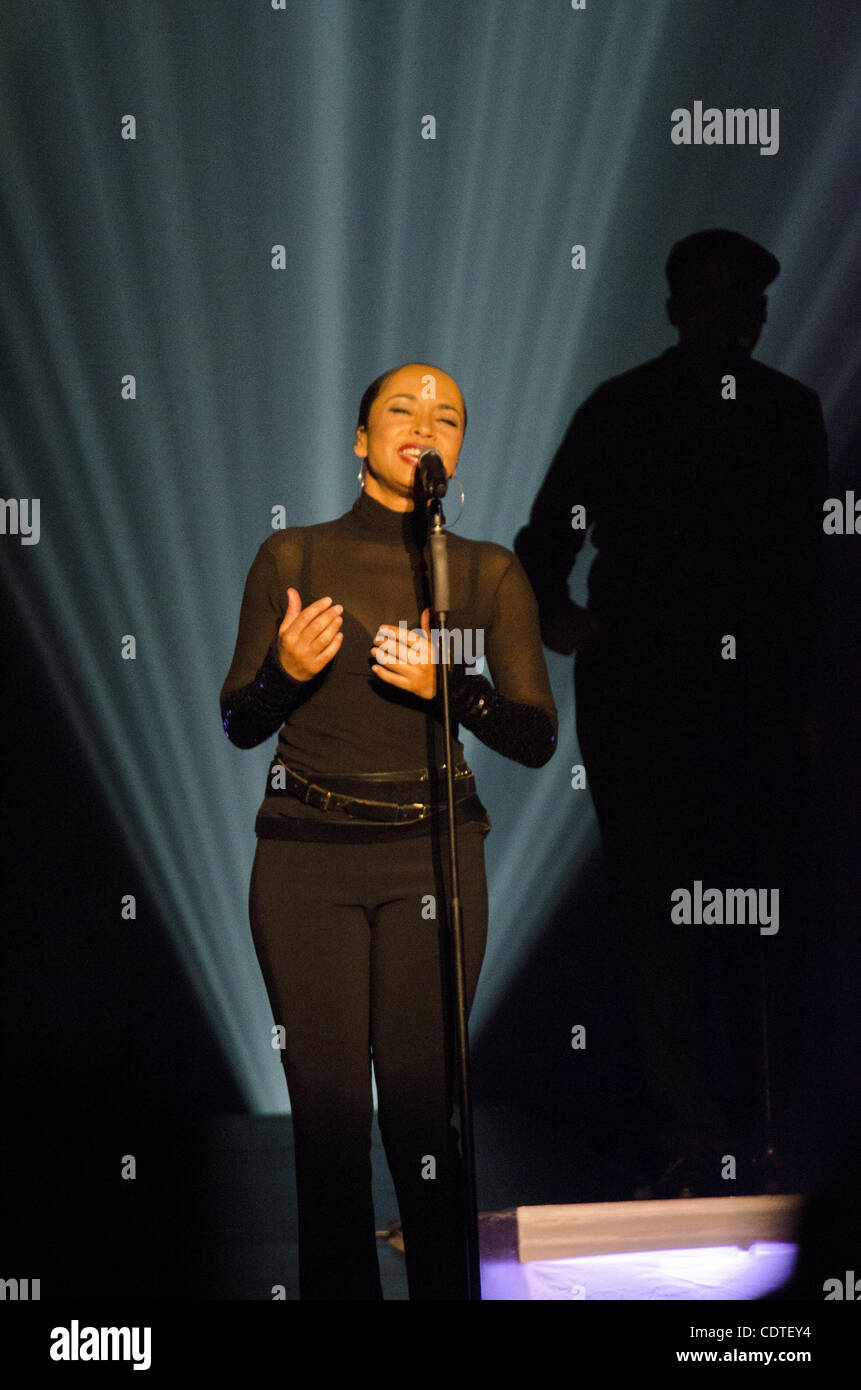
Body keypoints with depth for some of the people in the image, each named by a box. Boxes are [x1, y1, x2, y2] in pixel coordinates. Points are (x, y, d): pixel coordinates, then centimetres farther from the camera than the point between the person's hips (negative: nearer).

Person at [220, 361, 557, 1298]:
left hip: (432, 855, 0)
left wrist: (451, 685, -16)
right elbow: (237, 724, 8)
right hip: (305, 857, 0)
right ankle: (337, 1291, 12)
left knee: (420, 1107, -3)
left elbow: (536, 739, 2)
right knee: (328, 1106, -2)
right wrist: (284, 671, -13)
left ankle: (446, 1289, 12)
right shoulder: (291, 557, 6)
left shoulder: (489, 573, 6)